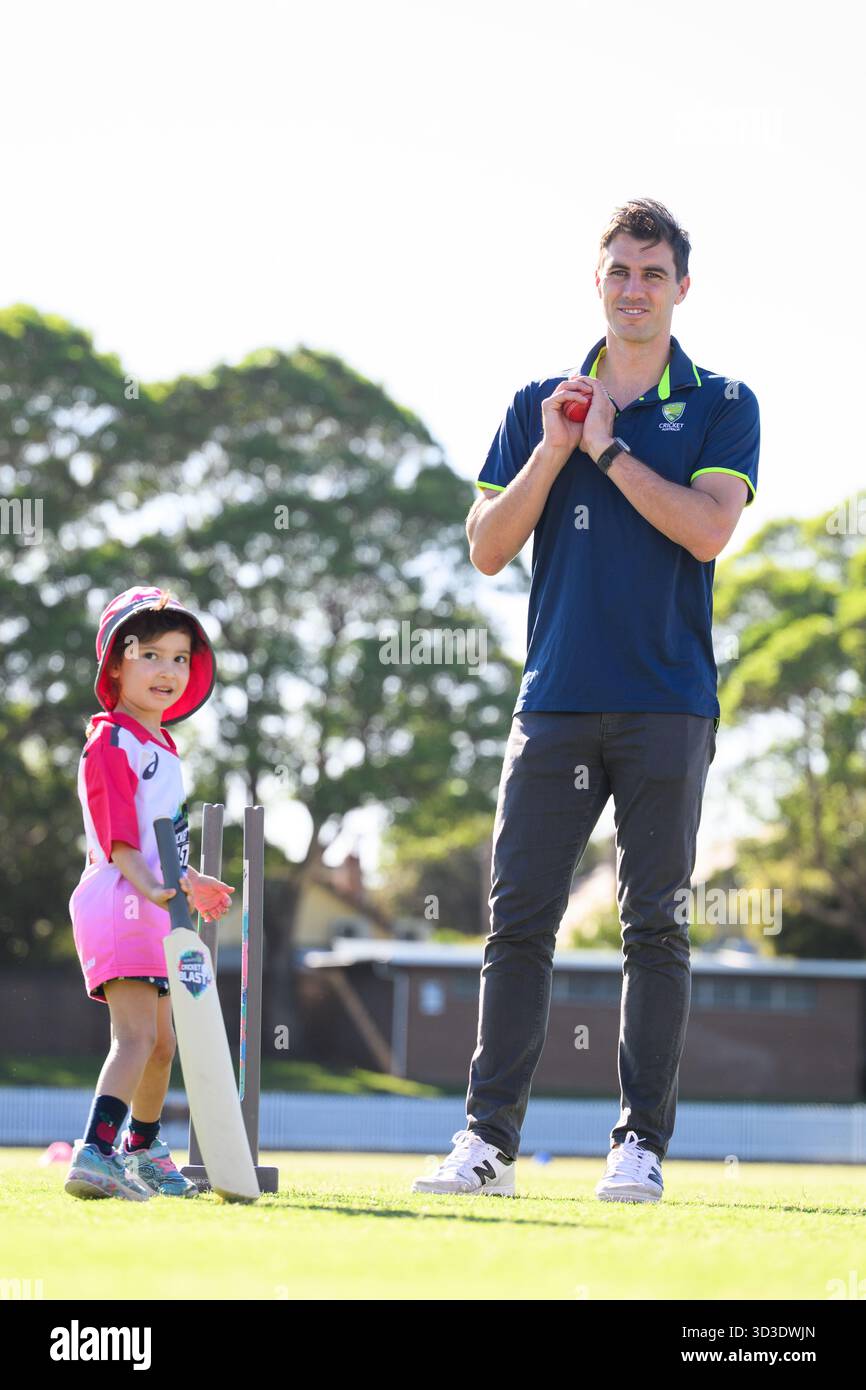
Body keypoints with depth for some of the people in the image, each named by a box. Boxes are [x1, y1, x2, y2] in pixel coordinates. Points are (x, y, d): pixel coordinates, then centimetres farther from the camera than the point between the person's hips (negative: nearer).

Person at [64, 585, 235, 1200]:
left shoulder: (161, 746, 18)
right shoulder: (110, 743, -12)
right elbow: (117, 838, -22)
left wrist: (190, 882, 40)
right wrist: (151, 889, -35)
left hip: (154, 906, 10)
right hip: (119, 903, -10)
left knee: (161, 1040, 21)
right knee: (136, 1036, -22)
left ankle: (145, 1151, 38)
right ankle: (94, 1156, -32)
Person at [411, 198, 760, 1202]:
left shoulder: (722, 406, 5)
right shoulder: (539, 406, 13)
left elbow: (708, 527, -11)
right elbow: (487, 548, 7)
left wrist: (607, 447, -8)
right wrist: (552, 452, -5)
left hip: (666, 705, -2)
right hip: (555, 698, 2)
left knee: (656, 928, -1)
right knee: (518, 921, -2)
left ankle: (641, 1142, 3)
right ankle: (489, 1138, 0)